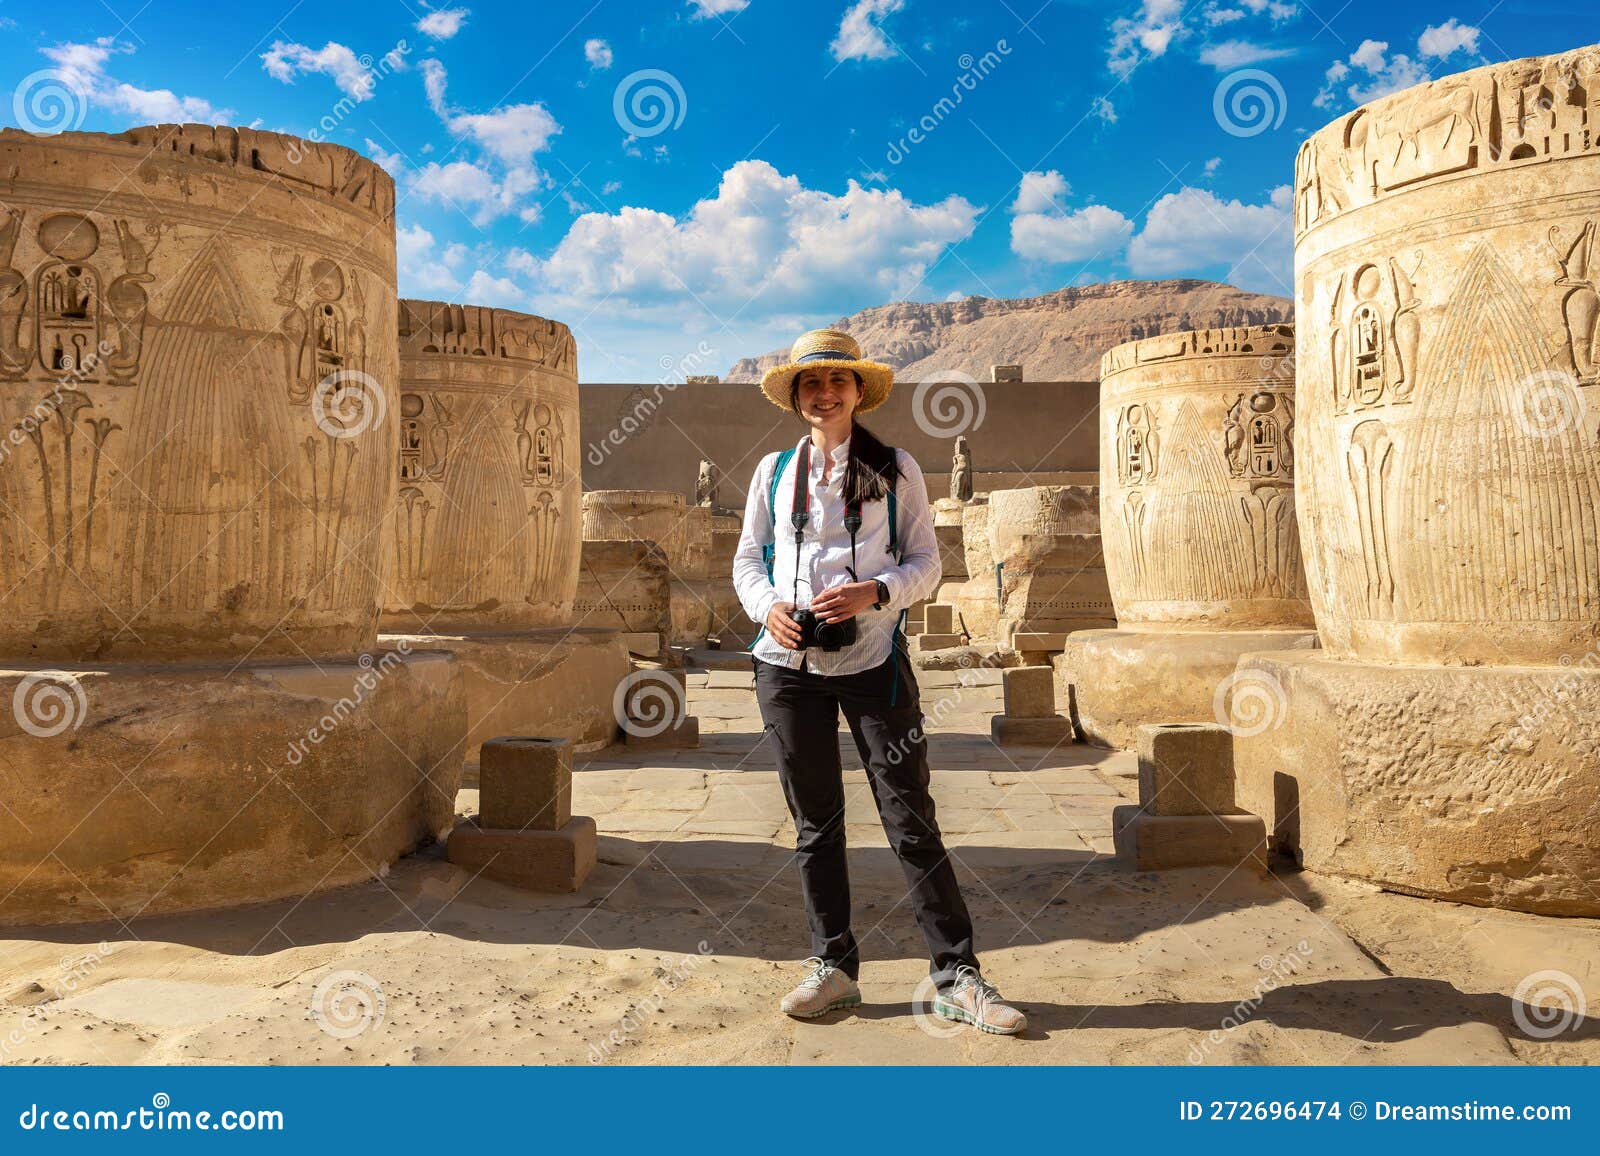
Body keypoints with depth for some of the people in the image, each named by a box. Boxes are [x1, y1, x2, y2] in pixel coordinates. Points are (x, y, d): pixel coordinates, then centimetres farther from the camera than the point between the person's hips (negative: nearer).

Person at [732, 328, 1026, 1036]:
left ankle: (956, 976, 4)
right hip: (790, 663, 3)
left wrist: (875, 592, -16)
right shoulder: (774, 472, 11)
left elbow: (926, 563, 3)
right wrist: (768, 606, -7)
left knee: (910, 818, -3)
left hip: (873, 661, -2)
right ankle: (833, 968, 20)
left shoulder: (895, 469, 5)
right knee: (815, 822, 9)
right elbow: (747, 560, 14)